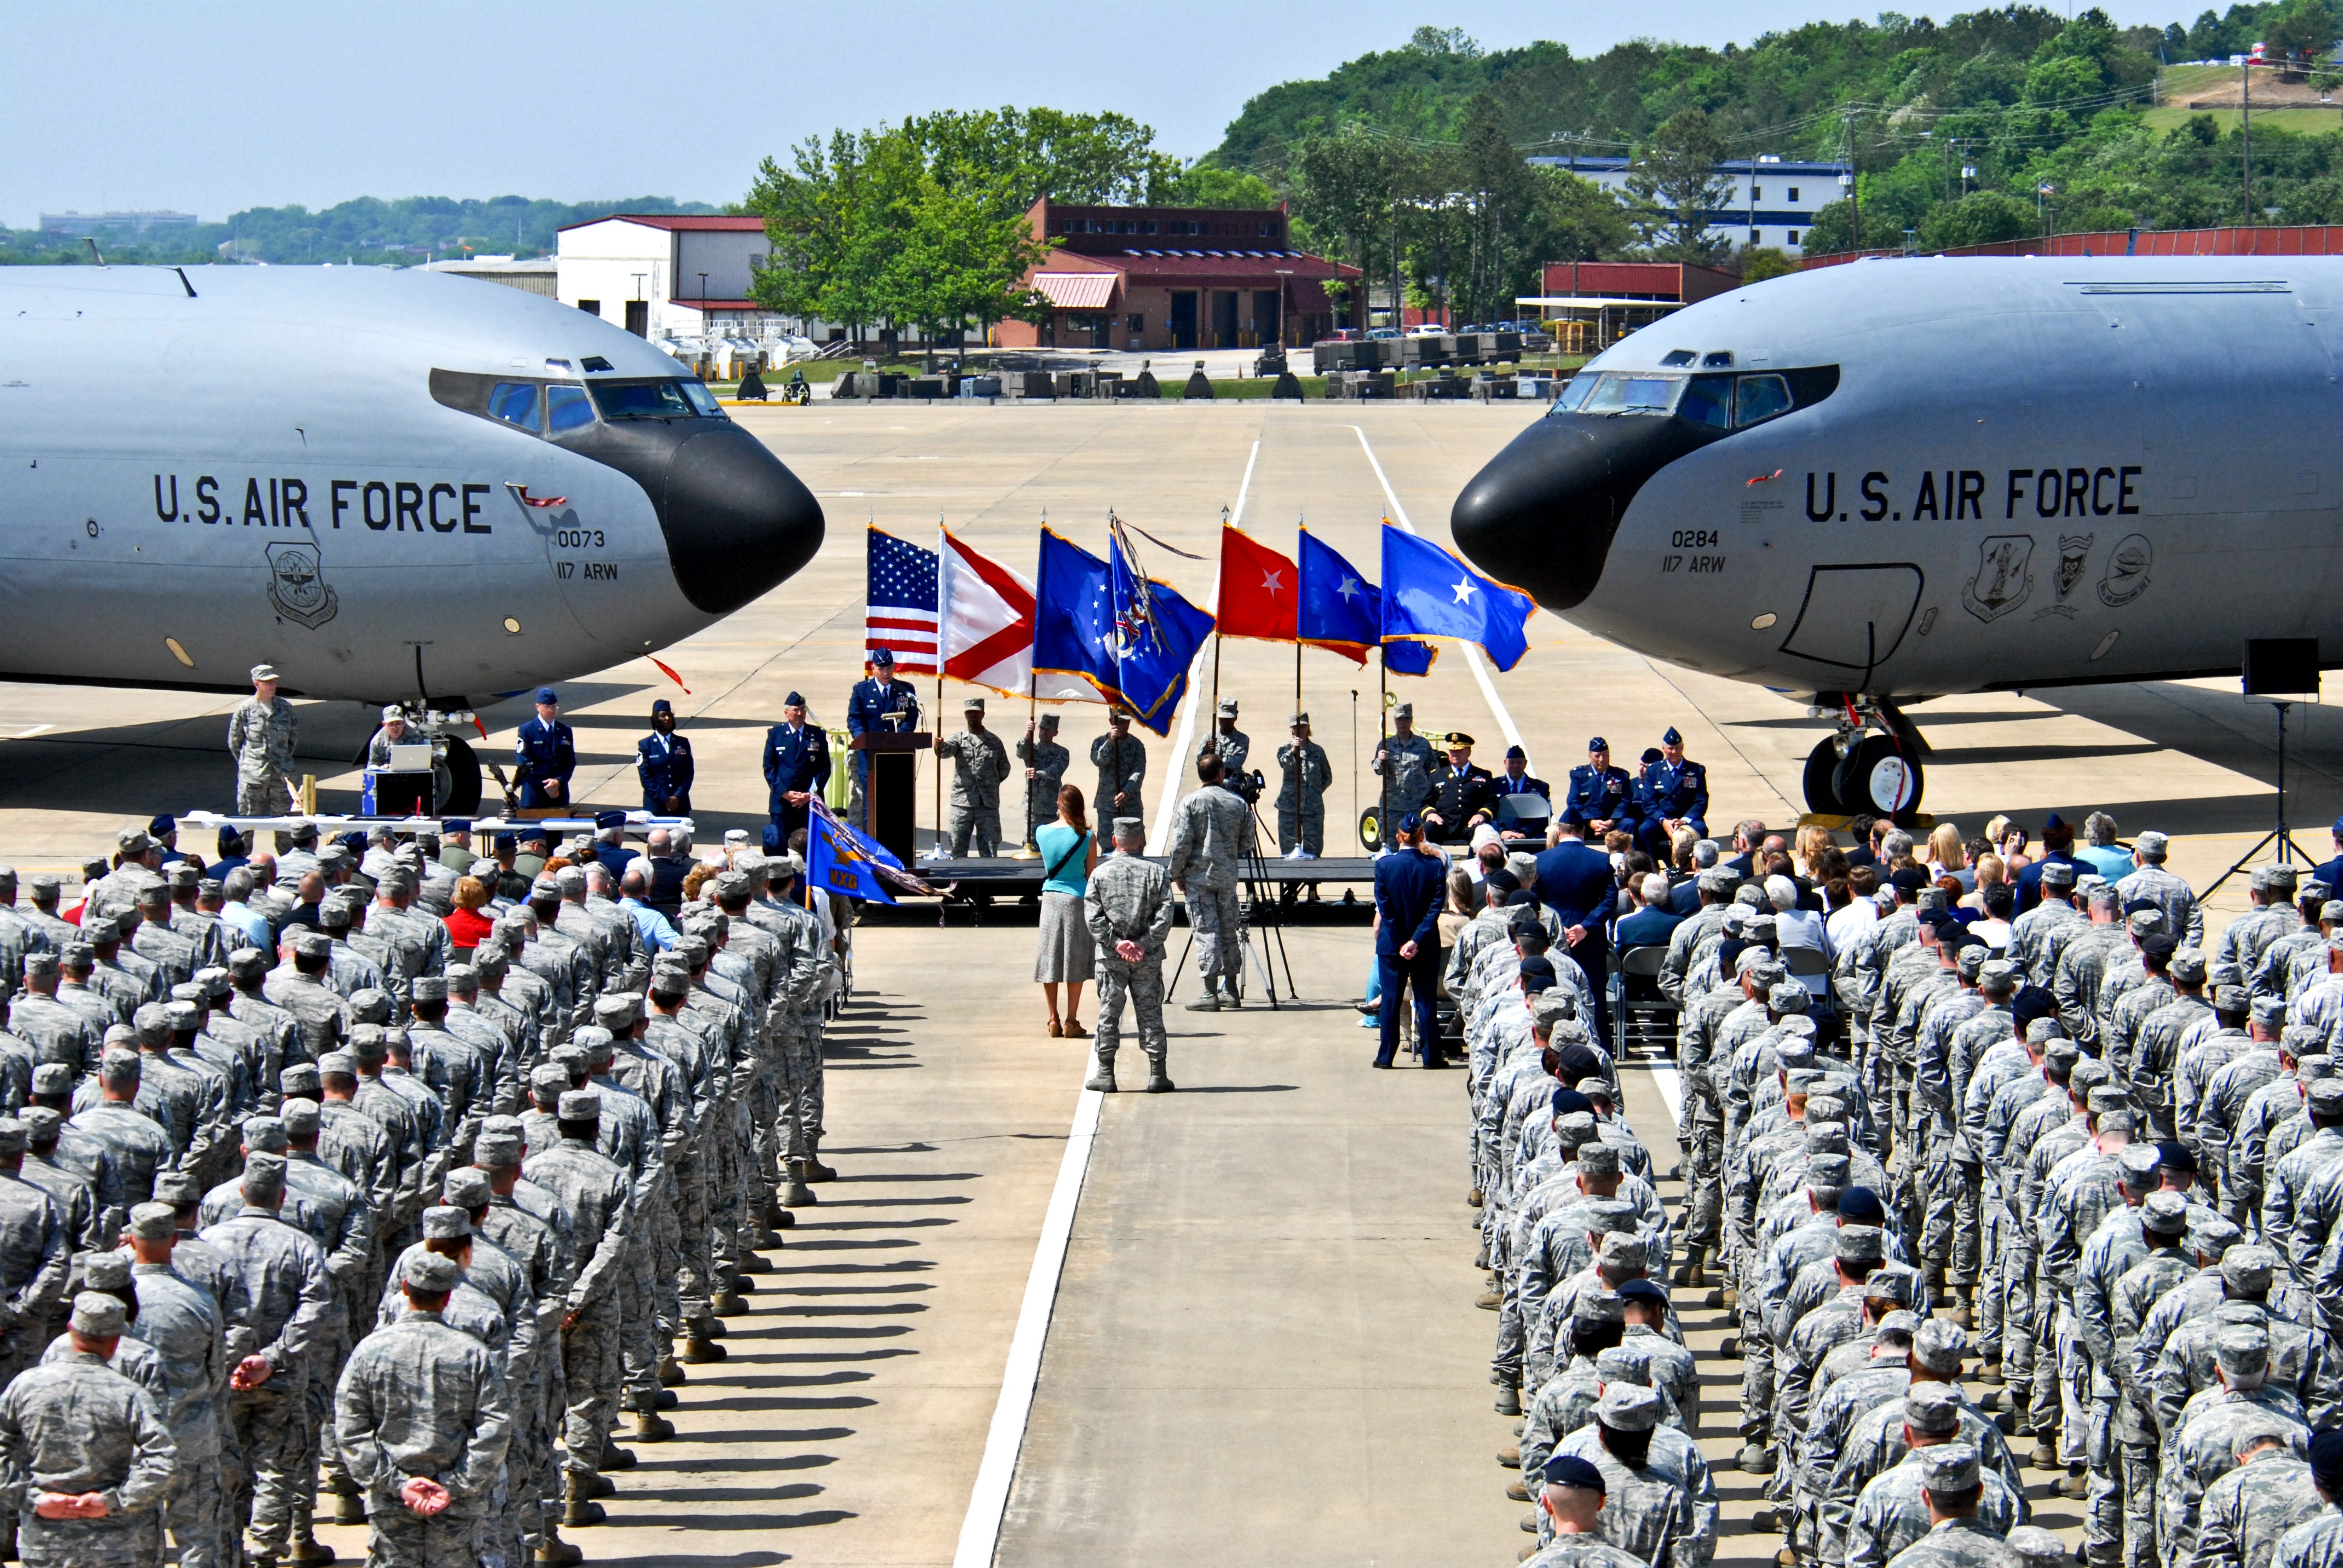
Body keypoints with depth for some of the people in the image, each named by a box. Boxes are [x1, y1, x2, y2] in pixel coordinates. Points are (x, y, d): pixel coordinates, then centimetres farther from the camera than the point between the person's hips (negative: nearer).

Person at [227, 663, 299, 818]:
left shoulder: (285, 708, 6)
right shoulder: (245, 709, -1)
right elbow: (234, 742, 7)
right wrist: (247, 764, 9)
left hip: (280, 776, 2)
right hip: (252, 777, -2)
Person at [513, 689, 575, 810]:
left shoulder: (565, 731, 13)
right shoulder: (527, 730, 1)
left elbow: (570, 761, 7)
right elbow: (523, 763, -6)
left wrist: (559, 781, -12)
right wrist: (546, 785, -13)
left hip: (559, 792, 3)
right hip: (534, 792, -3)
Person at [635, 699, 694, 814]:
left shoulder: (683, 743, 10)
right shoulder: (645, 745, 3)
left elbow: (688, 774, 5)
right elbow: (646, 777, -4)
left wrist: (678, 797, -10)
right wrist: (664, 799, -12)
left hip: (680, 805, 2)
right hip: (656, 806, -2)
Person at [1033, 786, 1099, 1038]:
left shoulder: (1043, 833, -3)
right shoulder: (1087, 837, -9)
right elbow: (1091, 875, -3)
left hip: (1050, 897, 2)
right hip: (1077, 900, -2)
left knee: (1050, 960, 9)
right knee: (1075, 961, 4)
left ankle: (1054, 1020, 11)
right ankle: (1071, 1021, 3)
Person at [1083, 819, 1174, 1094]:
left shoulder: (1100, 873, -1)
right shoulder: (1156, 873, -1)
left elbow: (1092, 917, -7)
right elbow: (1164, 915, -8)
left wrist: (1116, 943, -9)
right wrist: (1144, 945, -9)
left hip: (1111, 957, 0)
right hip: (1148, 957, 0)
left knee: (1109, 1012, 6)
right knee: (1150, 1013, 5)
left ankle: (1105, 1074, 7)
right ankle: (1157, 1074, 5)